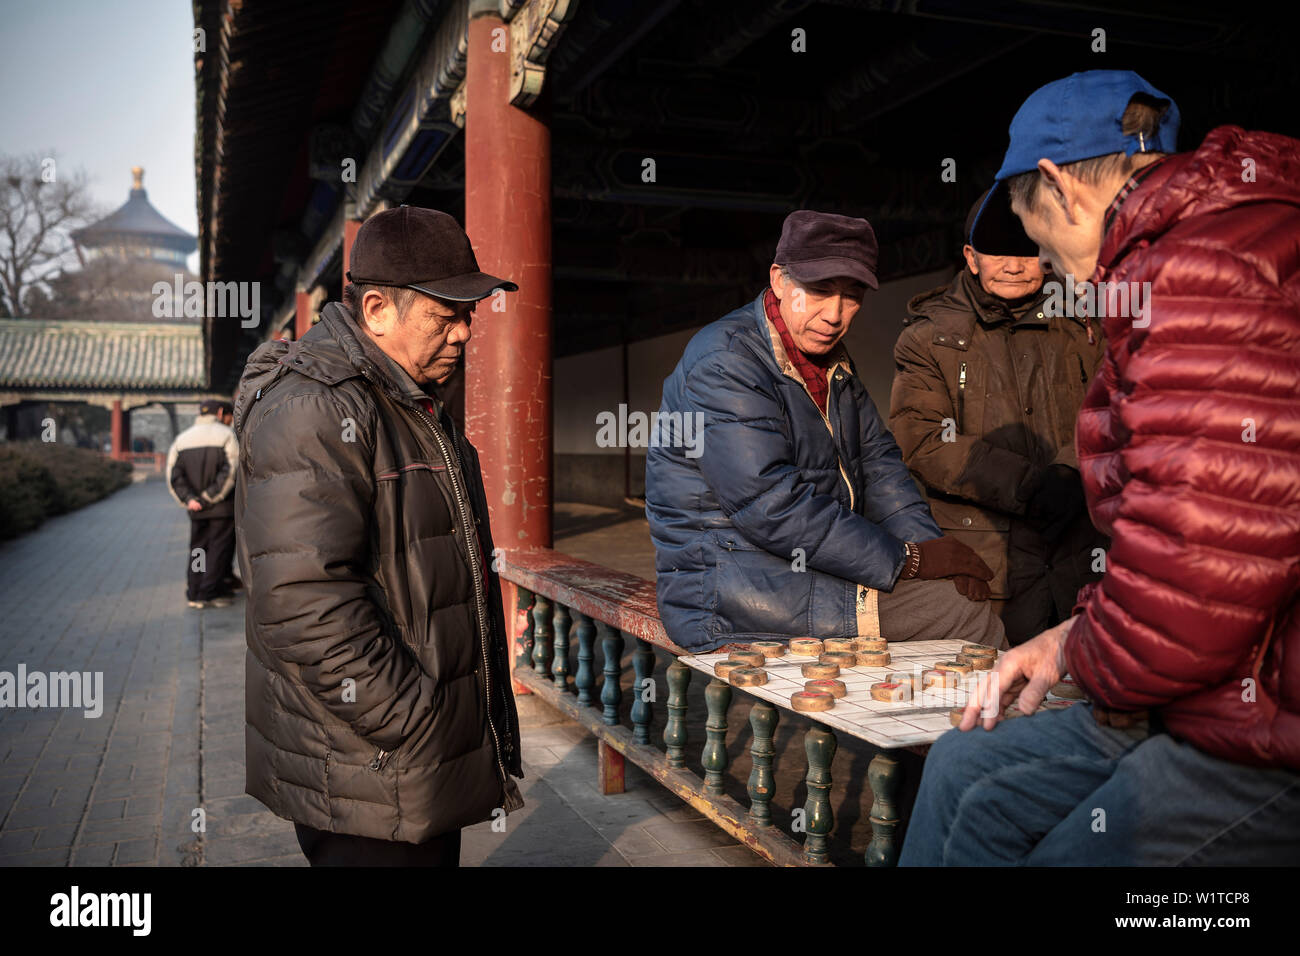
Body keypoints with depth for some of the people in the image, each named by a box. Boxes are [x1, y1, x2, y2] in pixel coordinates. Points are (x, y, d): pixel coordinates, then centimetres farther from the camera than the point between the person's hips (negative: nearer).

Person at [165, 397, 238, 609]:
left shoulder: (181, 439, 13)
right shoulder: (225, 435, -3)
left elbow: (173, 476, 1)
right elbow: (230, 472, -15)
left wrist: (188, 499, -8)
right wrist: (210, 497, -12)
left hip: (196, 510, 5)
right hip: (223, 506, -5)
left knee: (197, 549, 13)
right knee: (220, 548, 1)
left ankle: (193, 594, 9)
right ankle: (210, 593, -3)